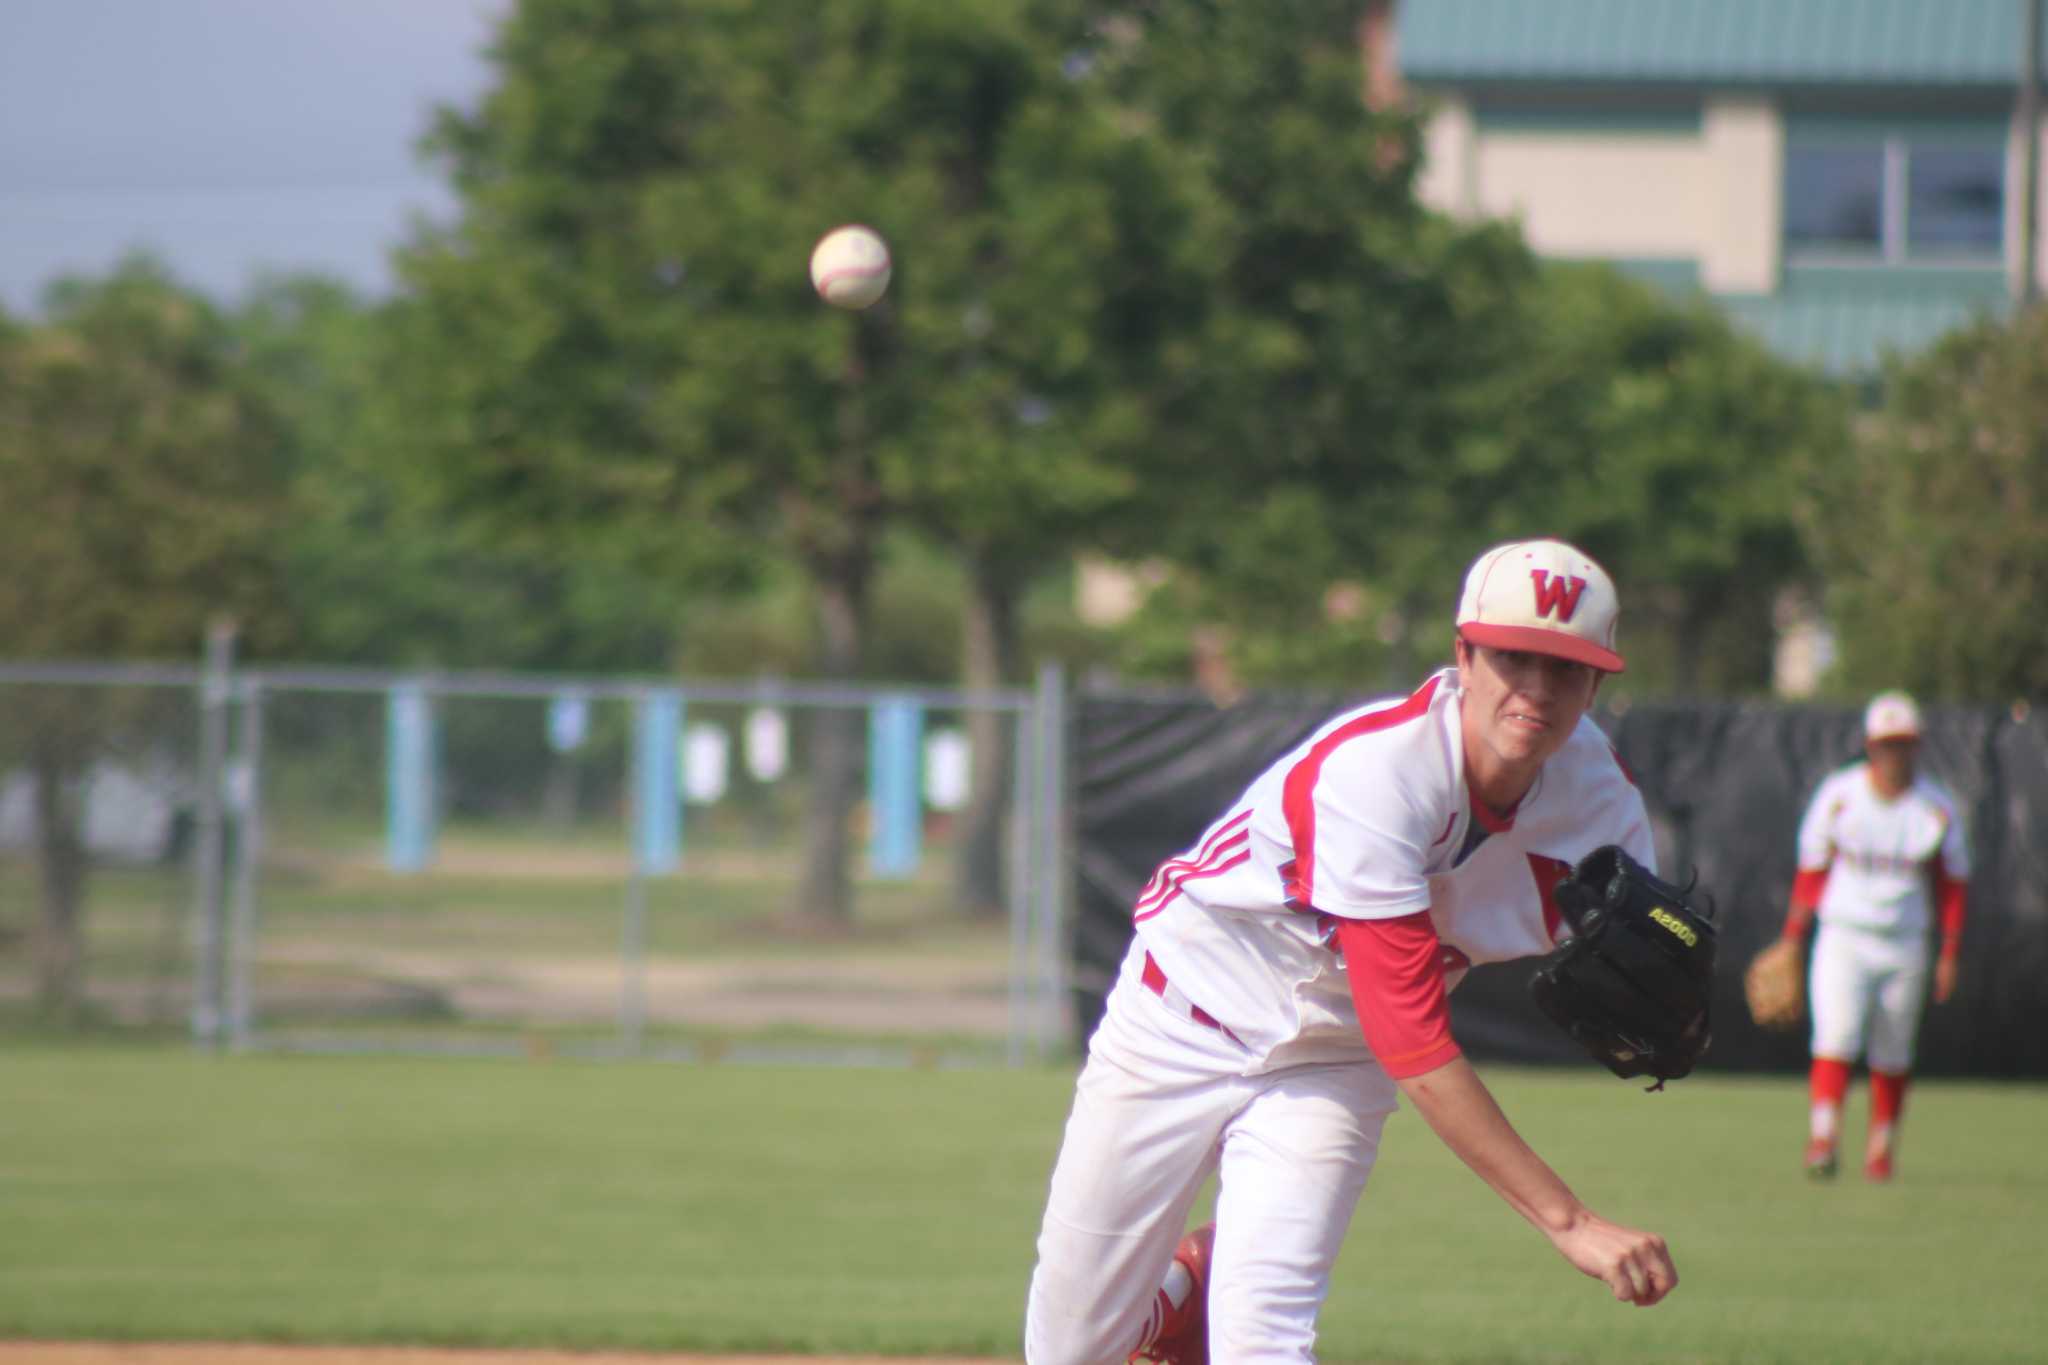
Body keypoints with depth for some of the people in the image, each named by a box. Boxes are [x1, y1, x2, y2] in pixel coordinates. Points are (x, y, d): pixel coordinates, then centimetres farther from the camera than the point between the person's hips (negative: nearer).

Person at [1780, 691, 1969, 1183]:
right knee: (1836, 1036, -17)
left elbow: (1952, 884, 8)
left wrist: (1950, 955, 3)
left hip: (1905, 946, 2)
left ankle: (1882, 1147, 19)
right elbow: (1811, 870, 5)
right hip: (1843, 939, -2)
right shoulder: (1837, 795, -2)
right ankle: (1822, 1138, -25)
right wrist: (1792, 939, 3)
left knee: (1893, 1053, 7)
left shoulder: (1937, 808, 1)